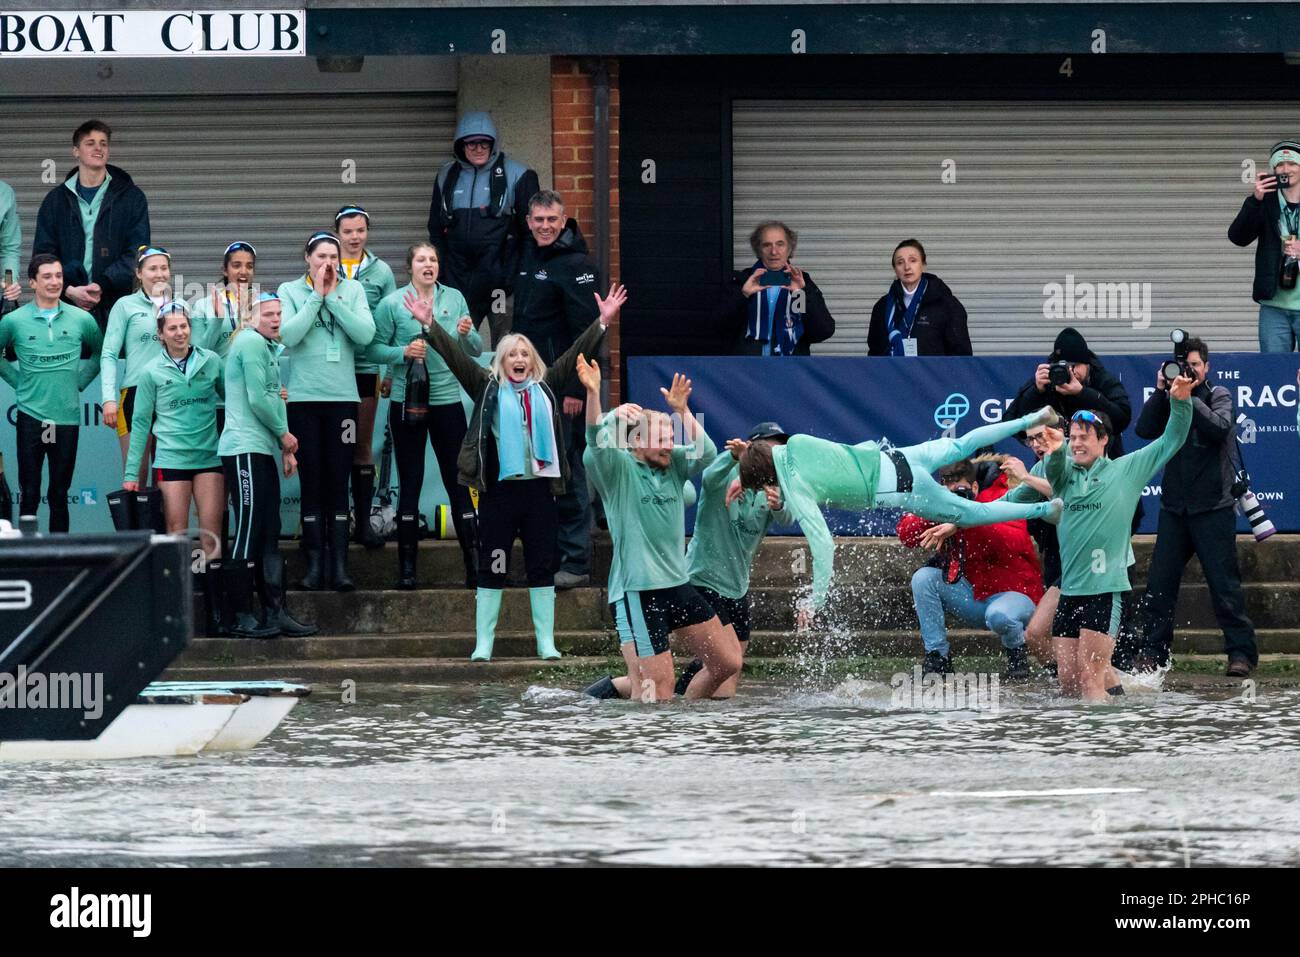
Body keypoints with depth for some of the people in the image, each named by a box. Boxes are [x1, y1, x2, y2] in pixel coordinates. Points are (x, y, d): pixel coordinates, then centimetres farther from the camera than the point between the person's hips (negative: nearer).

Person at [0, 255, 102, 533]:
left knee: (60, 494, 7)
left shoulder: (81, 319, 2)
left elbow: (102, 353, 17)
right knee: (29, 493, -1)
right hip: (31, 414, -1)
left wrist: (80, 380, 7)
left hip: (68, 416, 1)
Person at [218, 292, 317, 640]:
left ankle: (275, 612, 13)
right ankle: (242, 616, -6)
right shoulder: (251, 342, -10)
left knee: (269, 534, 10)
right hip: (245, 450, -10)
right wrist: (284, 434, -4)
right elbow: (258, 399, -17)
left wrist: (285, 450, 15)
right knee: (248, 533, -8)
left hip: (262, 451, 10)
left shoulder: (268, 347, 21)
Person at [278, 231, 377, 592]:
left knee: (339, 484, 0)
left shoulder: (353, 290, 7)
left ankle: (339, 565, 1)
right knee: (312, 483, 0)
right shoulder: (290, 291, 4)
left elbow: (365, 333, -7)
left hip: (342, 396, 1)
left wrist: (332, 297, -8)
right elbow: (288, 334, -11)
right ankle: (315, 564, 3)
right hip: (304, 398, -1)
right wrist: (316, 296, -10)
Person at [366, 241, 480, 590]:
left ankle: (474, 564, 4)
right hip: (407, 401, -1)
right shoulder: (392, 303, -1)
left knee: (458, 481, 2)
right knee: (409, 483, 4)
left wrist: (466, 335, -13)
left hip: (448, 400, 1)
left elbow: (475, 351, 8)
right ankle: (407, 566, 9)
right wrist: (403, 353, -19)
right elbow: (373, 350, -3)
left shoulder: (454, 299, 5)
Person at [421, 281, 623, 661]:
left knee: (542, 568, 7)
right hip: (499, 489, -2)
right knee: (492, 568, 2)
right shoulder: (488, 388, 6)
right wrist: (428, 325, -9)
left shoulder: (546, 387, 11)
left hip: (540, 489, 2)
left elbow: (577, 353, 8)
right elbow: (455, 356, 0)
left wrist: (603, 321, 1)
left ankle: (546, 641, 12)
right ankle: (483, 643, 5)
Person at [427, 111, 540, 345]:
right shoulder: (447, 177, 13)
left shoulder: (516, 175, 1)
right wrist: (438, 271, 11)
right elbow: (436, 229, 19)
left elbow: (533, 227, 0)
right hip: (458, 277, 4)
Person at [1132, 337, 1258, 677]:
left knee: (1224, 583, -7)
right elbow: (1145, 429, -3)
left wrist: (1187, 398, -20)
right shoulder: (1169, 399, 11)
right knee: (1159, 582, 1)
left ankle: (1241, 652, -3)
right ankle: (1153, 653, 8)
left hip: (1213, 507, -4)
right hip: (1175, 505, 4)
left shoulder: (1219, 396, 2)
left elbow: (1220, 427, -17)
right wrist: (1161, 391, -11)